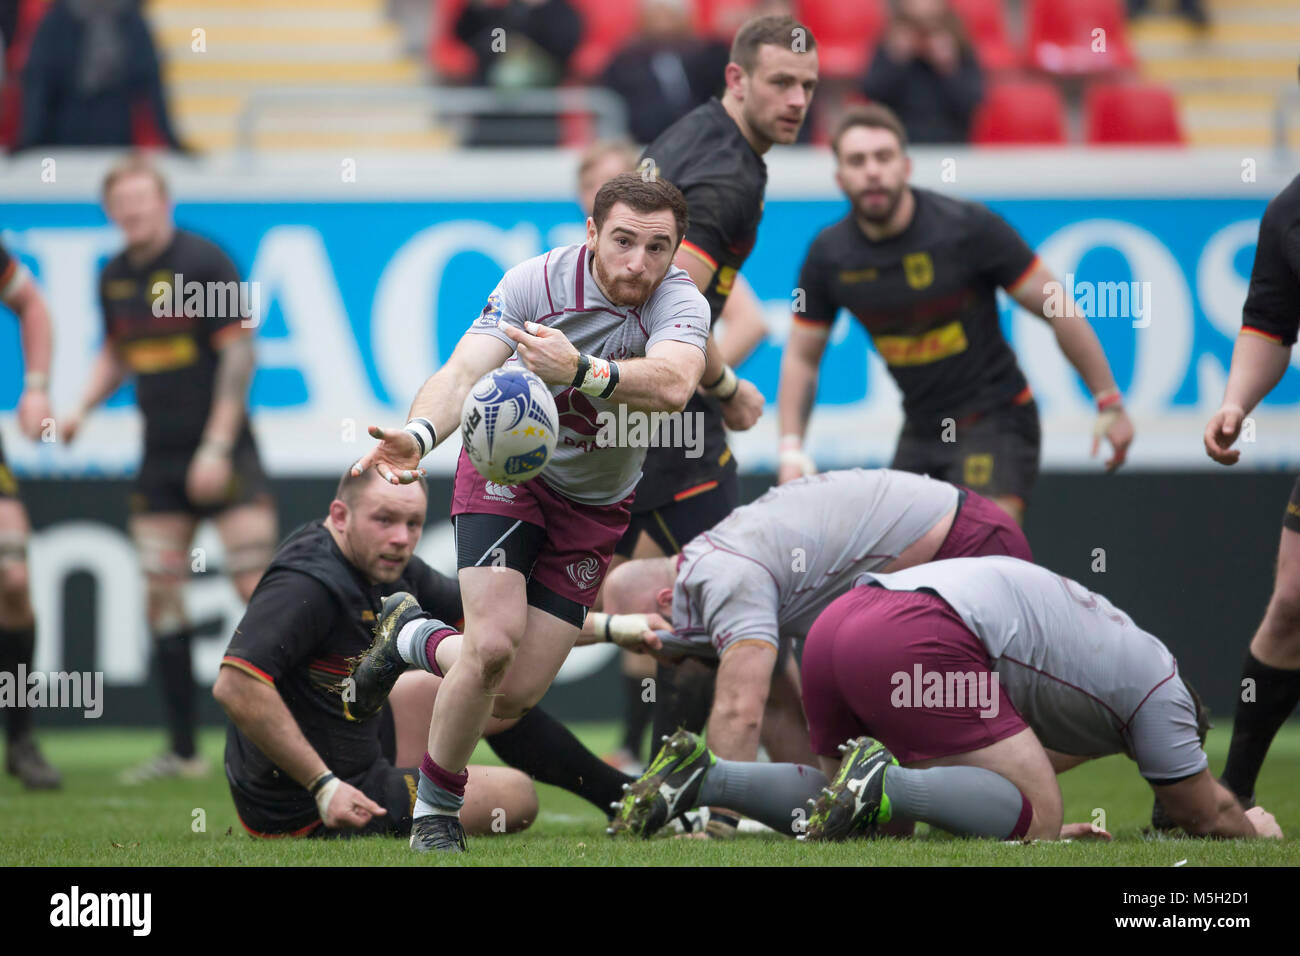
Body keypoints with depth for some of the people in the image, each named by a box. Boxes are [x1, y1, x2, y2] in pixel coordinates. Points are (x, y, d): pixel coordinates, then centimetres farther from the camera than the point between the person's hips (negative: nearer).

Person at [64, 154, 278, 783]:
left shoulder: (204, 262, -10)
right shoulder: (115, 278, 9)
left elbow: (239, 351, -11)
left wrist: (216, 447, -15)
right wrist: (82, 409, 6)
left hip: (220, 451, -6)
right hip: (160, 458, 6)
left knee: (257, 588, -12)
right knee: (161, 597, 1)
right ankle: (182, 750, 7)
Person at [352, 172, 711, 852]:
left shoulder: (680, 304, -22)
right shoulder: (536, 282, -21)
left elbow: (673, 385, -44)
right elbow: (464, 371, -31)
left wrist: (582, 372, -63)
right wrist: (419, 433, -53)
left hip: (594, 507, 2)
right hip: (506, 474, -2)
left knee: (517, 694, -2)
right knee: (493, 646, -24)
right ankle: (434, 810, -2)